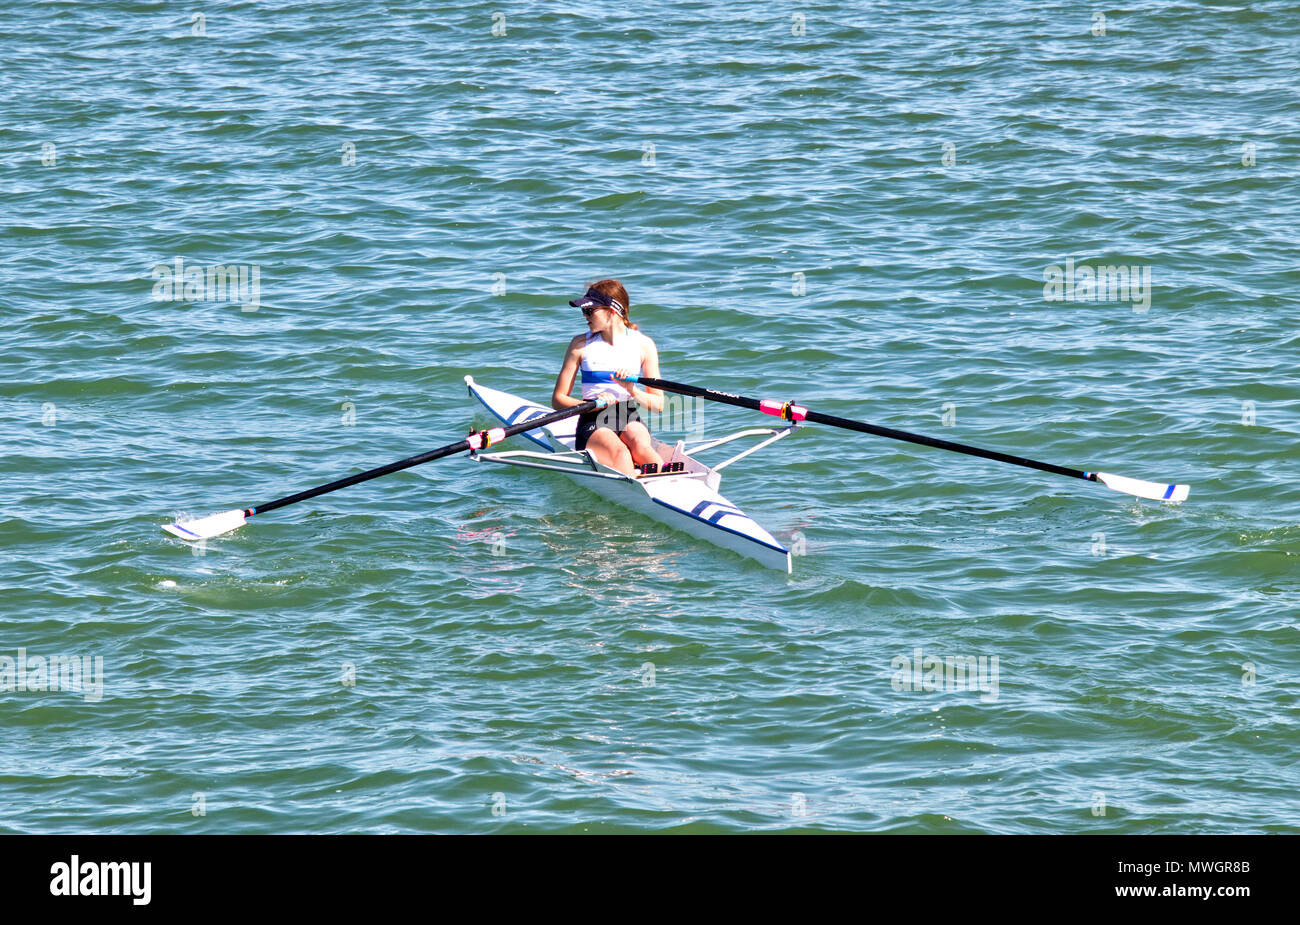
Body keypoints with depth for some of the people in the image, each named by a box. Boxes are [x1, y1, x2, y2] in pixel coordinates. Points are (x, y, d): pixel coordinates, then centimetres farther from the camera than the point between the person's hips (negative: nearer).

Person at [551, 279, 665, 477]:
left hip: (630, 418, 2)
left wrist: (631, 389, -13)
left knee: (639, 444, -36)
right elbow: (558, 400, 4)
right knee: (620, 453, -36)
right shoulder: (581, 344, 5)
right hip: (593, 422, -2)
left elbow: (658, 404, 7)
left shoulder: (643, 345, 6)